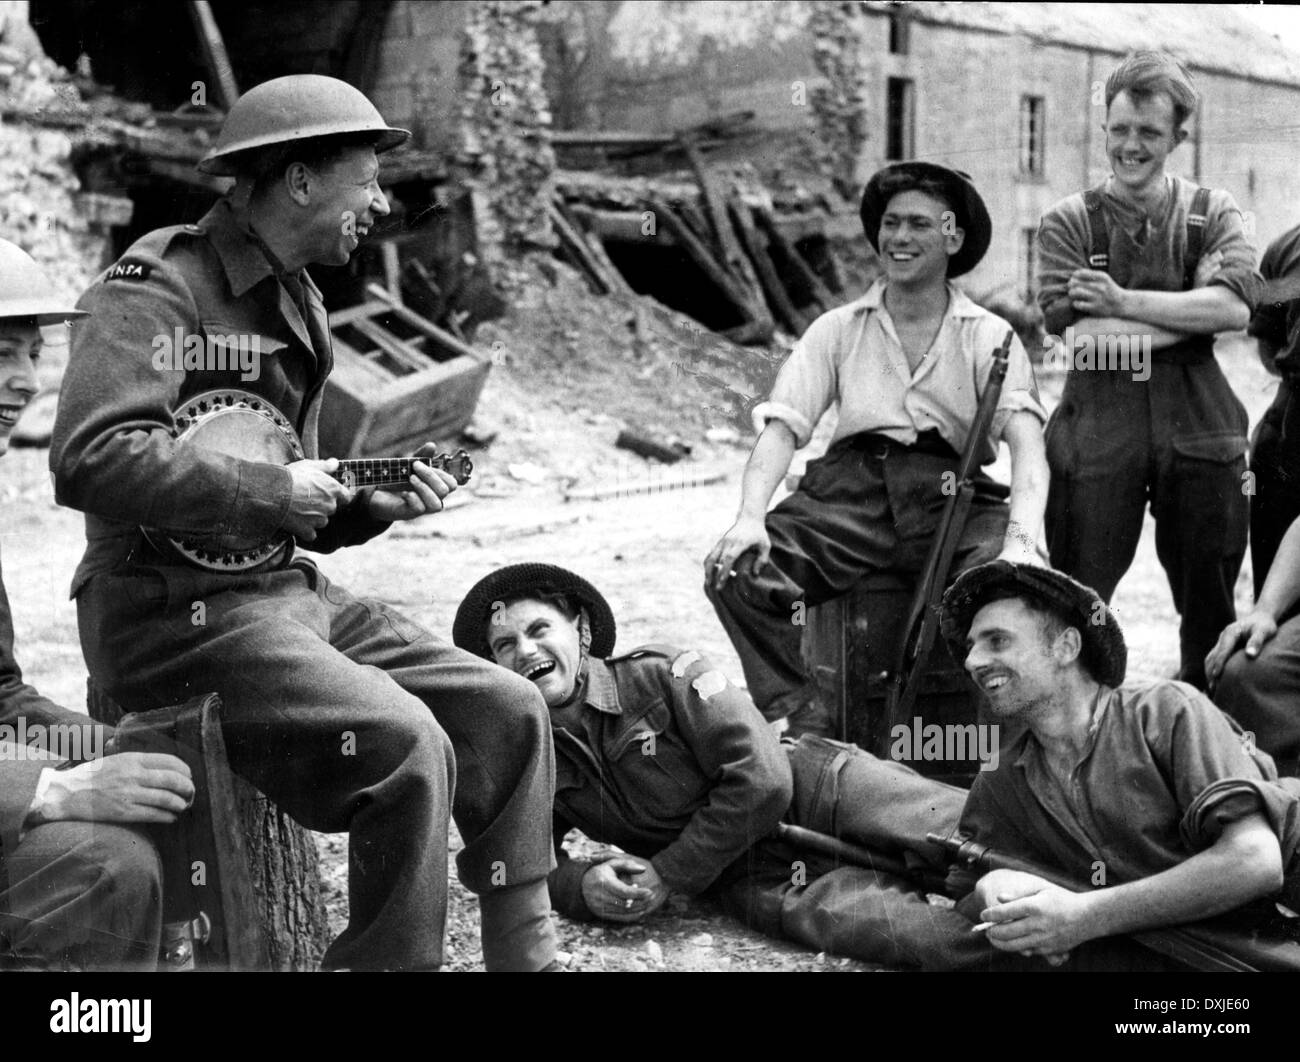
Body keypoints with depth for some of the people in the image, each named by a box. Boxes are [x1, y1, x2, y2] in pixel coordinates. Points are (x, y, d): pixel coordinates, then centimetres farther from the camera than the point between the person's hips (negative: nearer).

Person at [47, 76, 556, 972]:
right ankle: (391, 960, -8)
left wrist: (370, 504, 2)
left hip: (287, 589, 9)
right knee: (408, 748, -28)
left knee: (509, 713, 0)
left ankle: (526, 954, 11)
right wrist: (272, 491, -20)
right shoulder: (159, 282, -12)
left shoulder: (296, 302, 16)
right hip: (176, 609, -9)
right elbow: (91, 456, -29)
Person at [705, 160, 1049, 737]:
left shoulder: (989, 337, 10)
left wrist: (1022, 538, -26)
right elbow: (781, 428, 4)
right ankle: (801, 724, -15)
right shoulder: (837, 330, 15)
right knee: (736, 570, -24)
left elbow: (1026, 443, -5)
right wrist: (750, 518, -16)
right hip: (851, 488, 1)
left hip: (952, 494, -1)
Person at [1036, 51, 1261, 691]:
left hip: (1198, 428, 2)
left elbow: (1235, 306, -8)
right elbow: (1070, 329, -10)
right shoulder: (1068, 221, 5)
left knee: (1212, 611, 11)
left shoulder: (1211, 212, 10)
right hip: (1098, 428, -2)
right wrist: (1189, 313, -10)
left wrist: (1124, 304, -13)